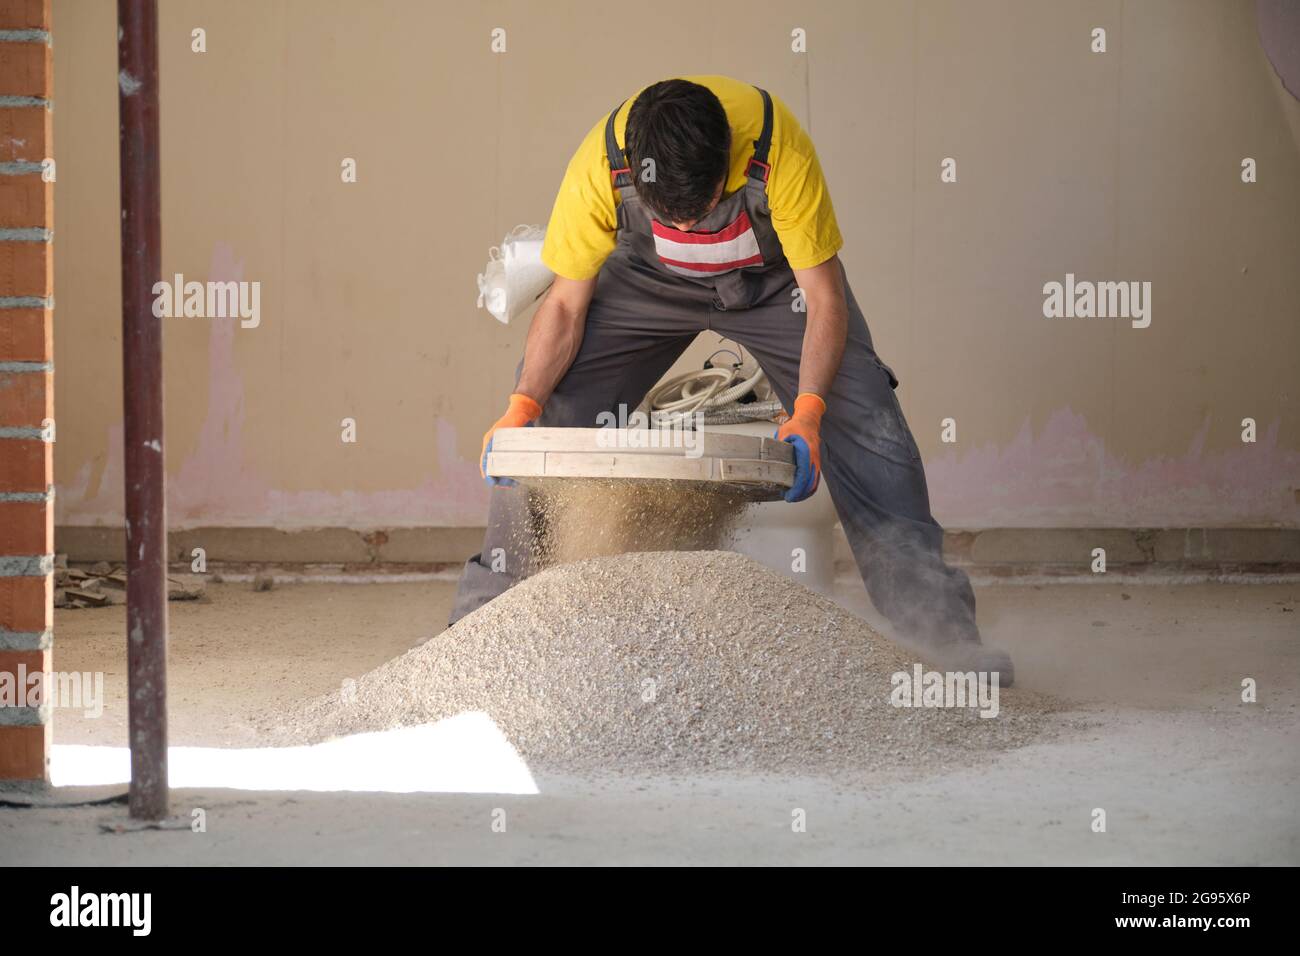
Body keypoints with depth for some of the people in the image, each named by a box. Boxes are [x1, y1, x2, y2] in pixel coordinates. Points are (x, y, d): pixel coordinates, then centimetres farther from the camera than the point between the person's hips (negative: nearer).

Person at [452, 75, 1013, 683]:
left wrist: (808, 410, -44)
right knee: (548, 416, -12)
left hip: (773, 279, -1)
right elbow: (566, 303, -20)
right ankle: (486, 614, 2)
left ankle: (934, 618, -4)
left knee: (866, 423, -15)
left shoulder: (778, 150, -39)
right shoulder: (600, 166, -34)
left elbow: (824, 297, -30)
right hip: (649, 282, 1)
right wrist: (523, 405, -33)